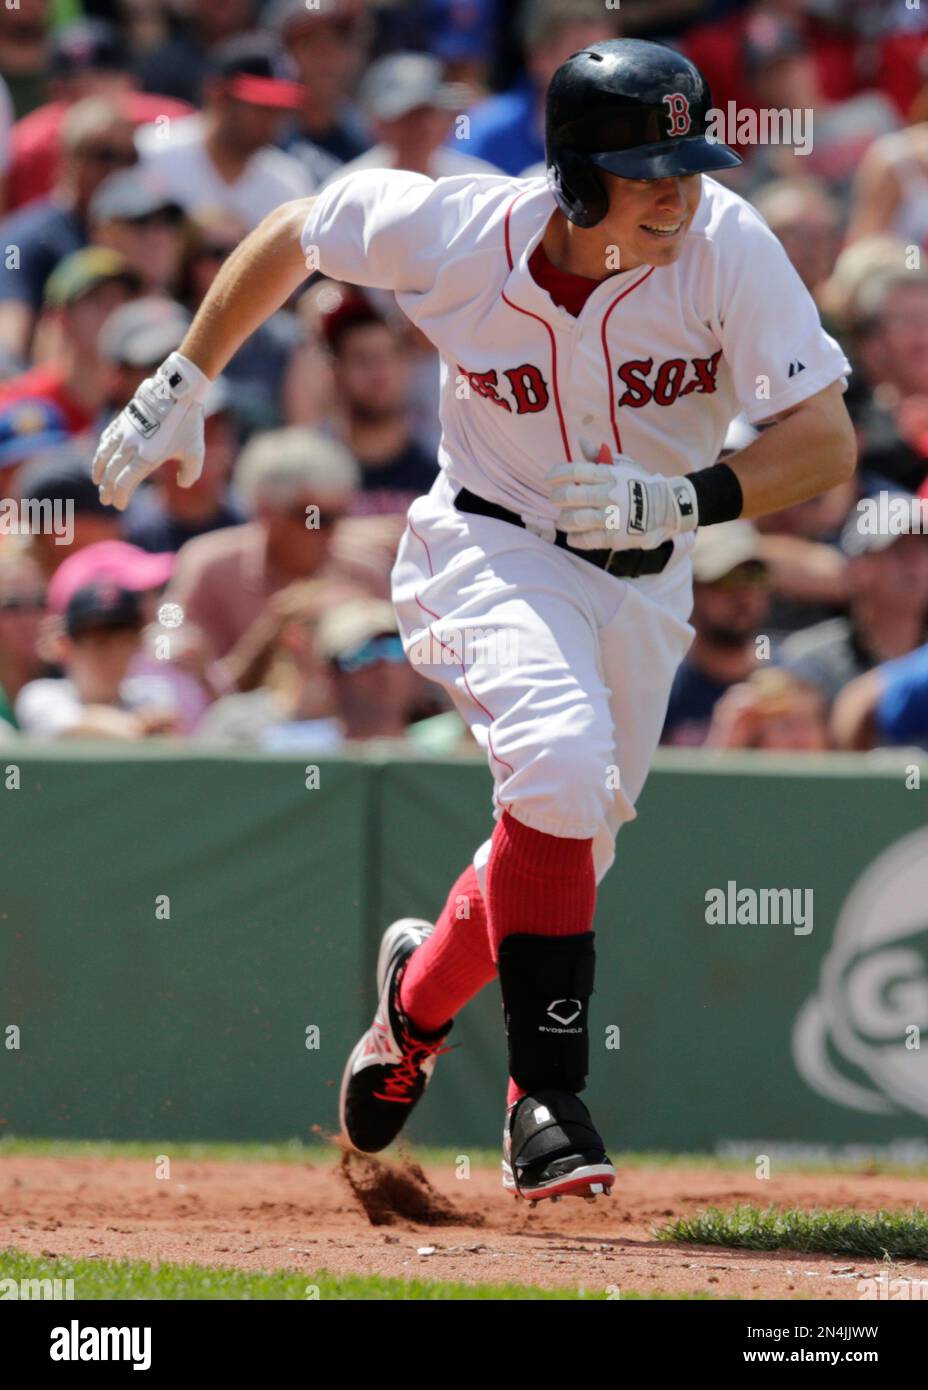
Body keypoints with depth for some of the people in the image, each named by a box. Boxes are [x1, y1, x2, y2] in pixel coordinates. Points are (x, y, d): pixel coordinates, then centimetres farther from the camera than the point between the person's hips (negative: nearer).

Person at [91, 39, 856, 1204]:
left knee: (568, 849, 12)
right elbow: (295, 232, -2)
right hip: (494, 550, -3)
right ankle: (546, 1098, -24)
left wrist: (684, 499, -38)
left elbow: (828, 442, -23)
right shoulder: (456, 233, -22)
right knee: (563, 759, -30)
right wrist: (179, 387, 3)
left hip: (643, 583, 3)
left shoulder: (725, 247, -23)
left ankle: (422, 990, 46)